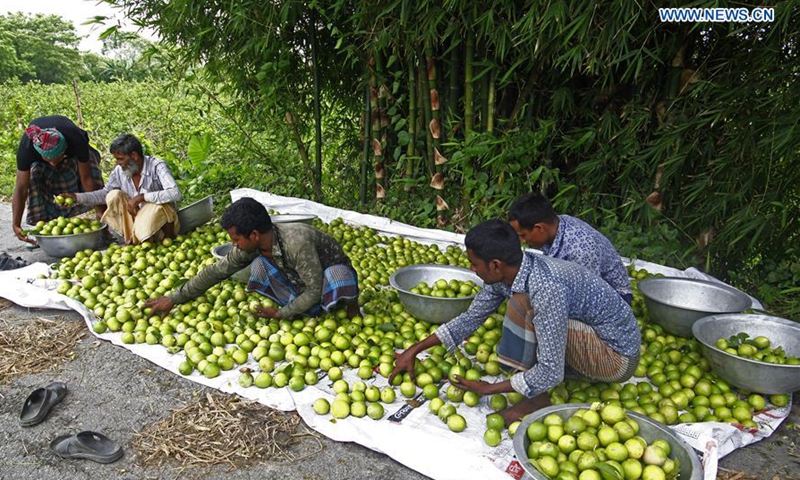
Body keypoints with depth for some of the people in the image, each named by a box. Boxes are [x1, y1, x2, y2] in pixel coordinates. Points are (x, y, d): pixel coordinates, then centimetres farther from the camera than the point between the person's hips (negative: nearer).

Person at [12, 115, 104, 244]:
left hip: (71, 155, 0)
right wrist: (16, 224, -39)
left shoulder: (77, 141, -42)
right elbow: (21, 188, -35)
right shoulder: (26, 147, -39)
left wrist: (100, 210, -32)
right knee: (34, 174, -27)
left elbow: (87, 178, -33)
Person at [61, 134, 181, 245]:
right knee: (114, 196, -13)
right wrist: (76, 197, -3)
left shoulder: (157, 166, -20)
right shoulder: (120, 170, -4)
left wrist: (142, 197, -35)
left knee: (159, 205, -35)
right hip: (136, 219, 5)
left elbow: (175, 194, -34)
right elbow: (105, 193, 9)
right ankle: (132, 238, -9)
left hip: (161, 222, -5)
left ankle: (168, 239, -9)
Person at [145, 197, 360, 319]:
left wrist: (280, 314, -21)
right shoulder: (251, 246, -16)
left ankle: (353, 311, -10)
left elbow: (315, 291, -31)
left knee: (337, 275, -42)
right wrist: (174, 298, -7)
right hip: (301, 281, 6)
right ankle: (307, 310, -6)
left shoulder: (296, 243, -38)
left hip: (333, 275, -6)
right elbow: (217, 271, -7)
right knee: (260, 265, -19)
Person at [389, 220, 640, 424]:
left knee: (523, 305, -26)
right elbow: (470, 319, 5)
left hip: (617, 358, -9)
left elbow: (550, 374, -30)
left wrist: (489, 388, -17)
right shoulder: (508, 272, -8)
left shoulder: (546, 290, -34)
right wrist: (414, 350, 5)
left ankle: (538, 399, -10)